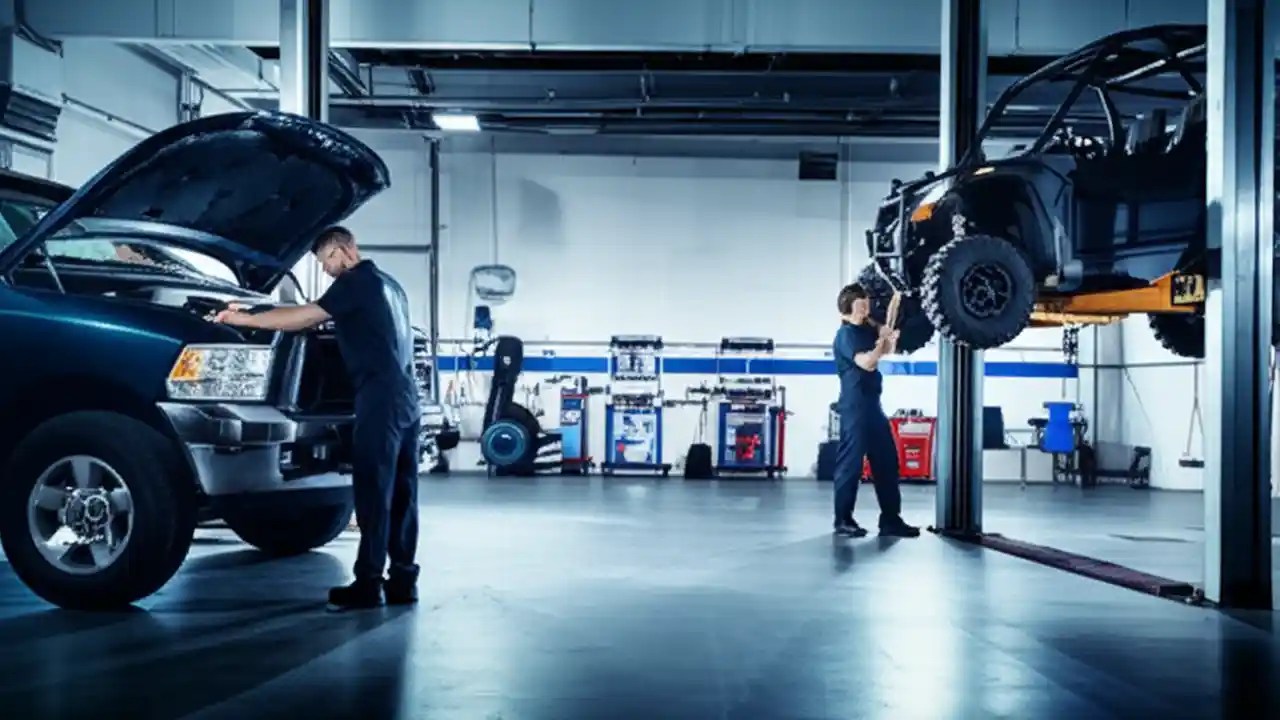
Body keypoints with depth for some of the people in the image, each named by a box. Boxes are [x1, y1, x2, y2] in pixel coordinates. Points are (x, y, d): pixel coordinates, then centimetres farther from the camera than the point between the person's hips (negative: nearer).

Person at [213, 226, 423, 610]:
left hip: (381, 397, -9)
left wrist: (244, 319, -6)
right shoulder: (388, 284, 24)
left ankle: (368, 583, -8)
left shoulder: (358, 281, -4)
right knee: (401, 492, 8)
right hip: (406, 396, 9)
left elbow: (304, 317, -10)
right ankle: (403, 580, 10)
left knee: (374, 491, -9)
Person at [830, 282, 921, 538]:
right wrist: (882, 339, -12)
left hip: (873, 404, 9)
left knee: (887, 461, 9)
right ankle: (843, 521, 2)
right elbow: (867, 363, -22)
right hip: (855, 405, -9)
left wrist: (891, 336, 7)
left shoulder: (868, 329, 13)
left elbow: (888, 351, 26)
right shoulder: (846, 333, -11)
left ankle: (891, 519, 14)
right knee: (851, 462, -5)